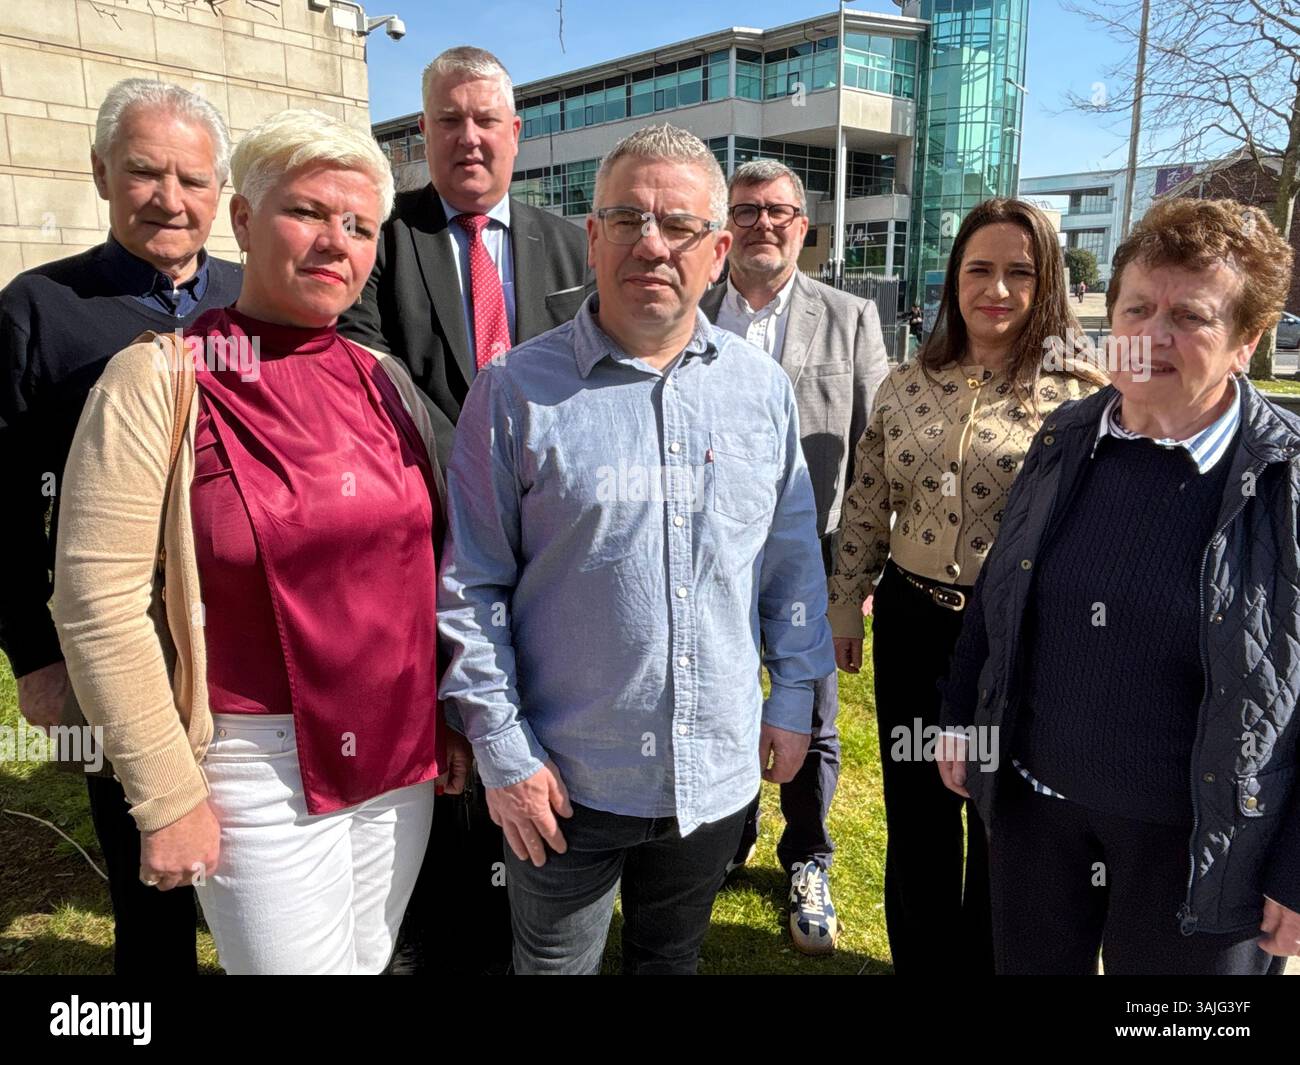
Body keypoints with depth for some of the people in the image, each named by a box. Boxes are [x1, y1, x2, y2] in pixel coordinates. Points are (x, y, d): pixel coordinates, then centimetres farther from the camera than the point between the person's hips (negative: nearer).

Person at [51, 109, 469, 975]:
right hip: (259, 766, -4)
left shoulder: (386, 381, 4)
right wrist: (169, 797, -11)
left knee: (374, 959, 20)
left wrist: (453, 720, 9)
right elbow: (98, 602, -12)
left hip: (406, 757, 5)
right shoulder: (161, 379, -11)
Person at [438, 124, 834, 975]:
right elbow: (470, 585, -8)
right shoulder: (517, 390, -11)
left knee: (672, 959, 26)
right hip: (565, 782, -2)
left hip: (719, 775, 3)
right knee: (555, 962, 21)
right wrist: (503, 749, -9)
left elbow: (793, 554, 7)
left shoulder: (763, 386, -1)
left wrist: (794, 696, 6)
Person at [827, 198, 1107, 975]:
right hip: (913, 626, 3)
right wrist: (846, 606, 11)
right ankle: (919, 957, 42)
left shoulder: (1079, 396, -9)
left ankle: (987, 959, 42)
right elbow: (866, 508, 8)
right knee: (915, 815, 18)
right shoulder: (906, 387, 2)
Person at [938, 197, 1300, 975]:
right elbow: (996, 595, 8)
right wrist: (963, 720, 10)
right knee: (1030, 962, 22)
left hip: (1196, 844, -3)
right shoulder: (1064, 439, -1)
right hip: (1034, 806, 4)